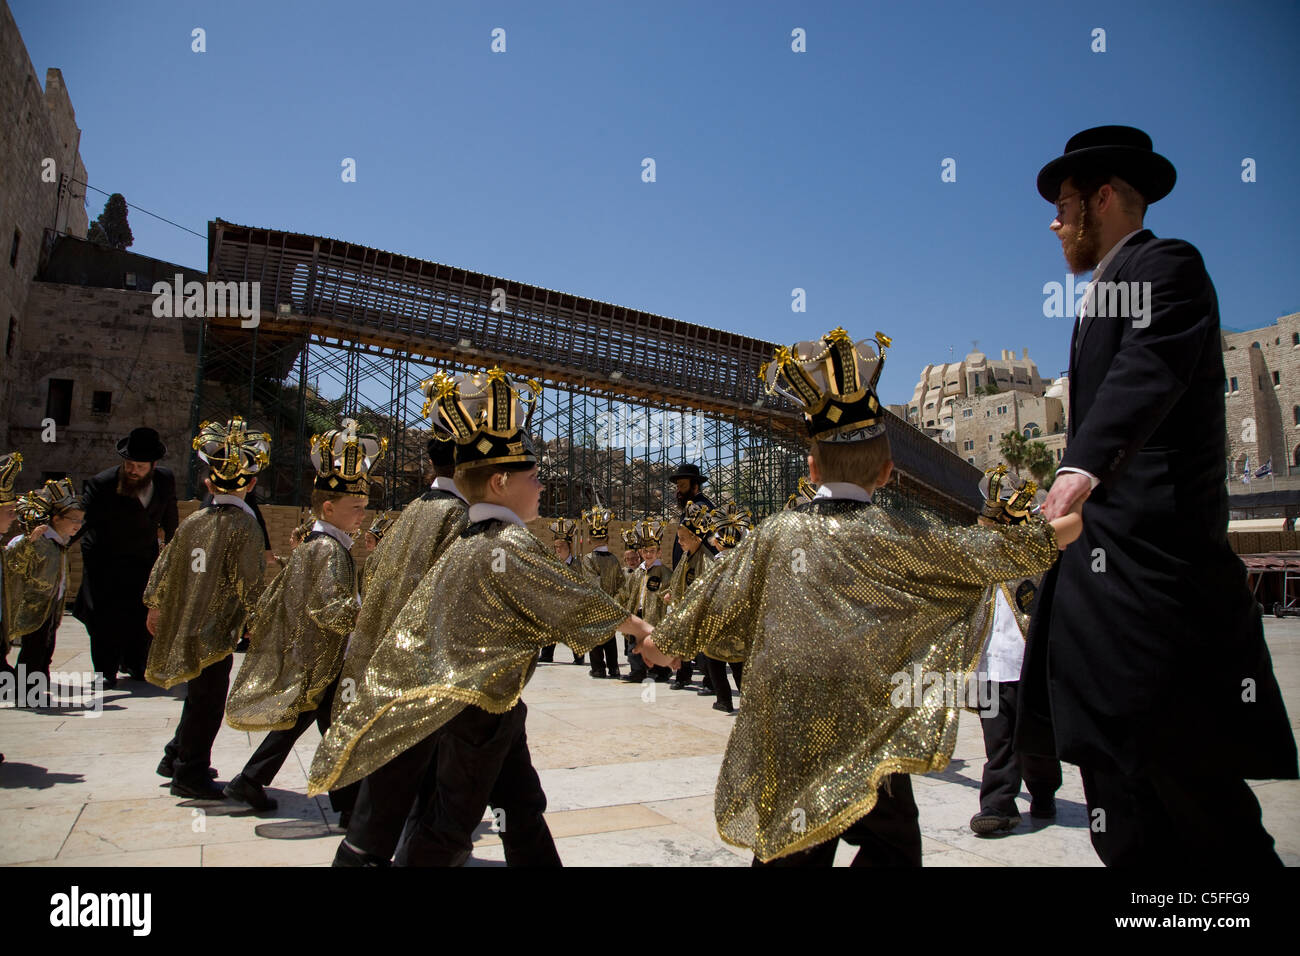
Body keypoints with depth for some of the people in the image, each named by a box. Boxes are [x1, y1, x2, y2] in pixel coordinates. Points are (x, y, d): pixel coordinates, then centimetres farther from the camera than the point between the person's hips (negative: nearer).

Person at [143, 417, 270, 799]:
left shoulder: (191, 522, 4)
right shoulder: (245, 527, -16)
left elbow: (165, 567, 15)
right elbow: (251, 584, -18)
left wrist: (155, 607, 28)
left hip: (186, 623, 7)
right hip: (217, 628, -7)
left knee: (199, 696, 24)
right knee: (208, 702, 5)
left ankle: (175, 757, 36)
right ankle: (190, 773, 13)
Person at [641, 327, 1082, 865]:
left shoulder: (776, 533, 1)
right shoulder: (901, 534, -7)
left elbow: (717, 594, 10)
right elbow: (992, 552, 0)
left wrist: (666, 639, 24)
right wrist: (1063, 531, 14)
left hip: (783, 734, 4)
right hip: (864, 731, -3)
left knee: (791, 848, 17)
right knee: (891, 846, 13)